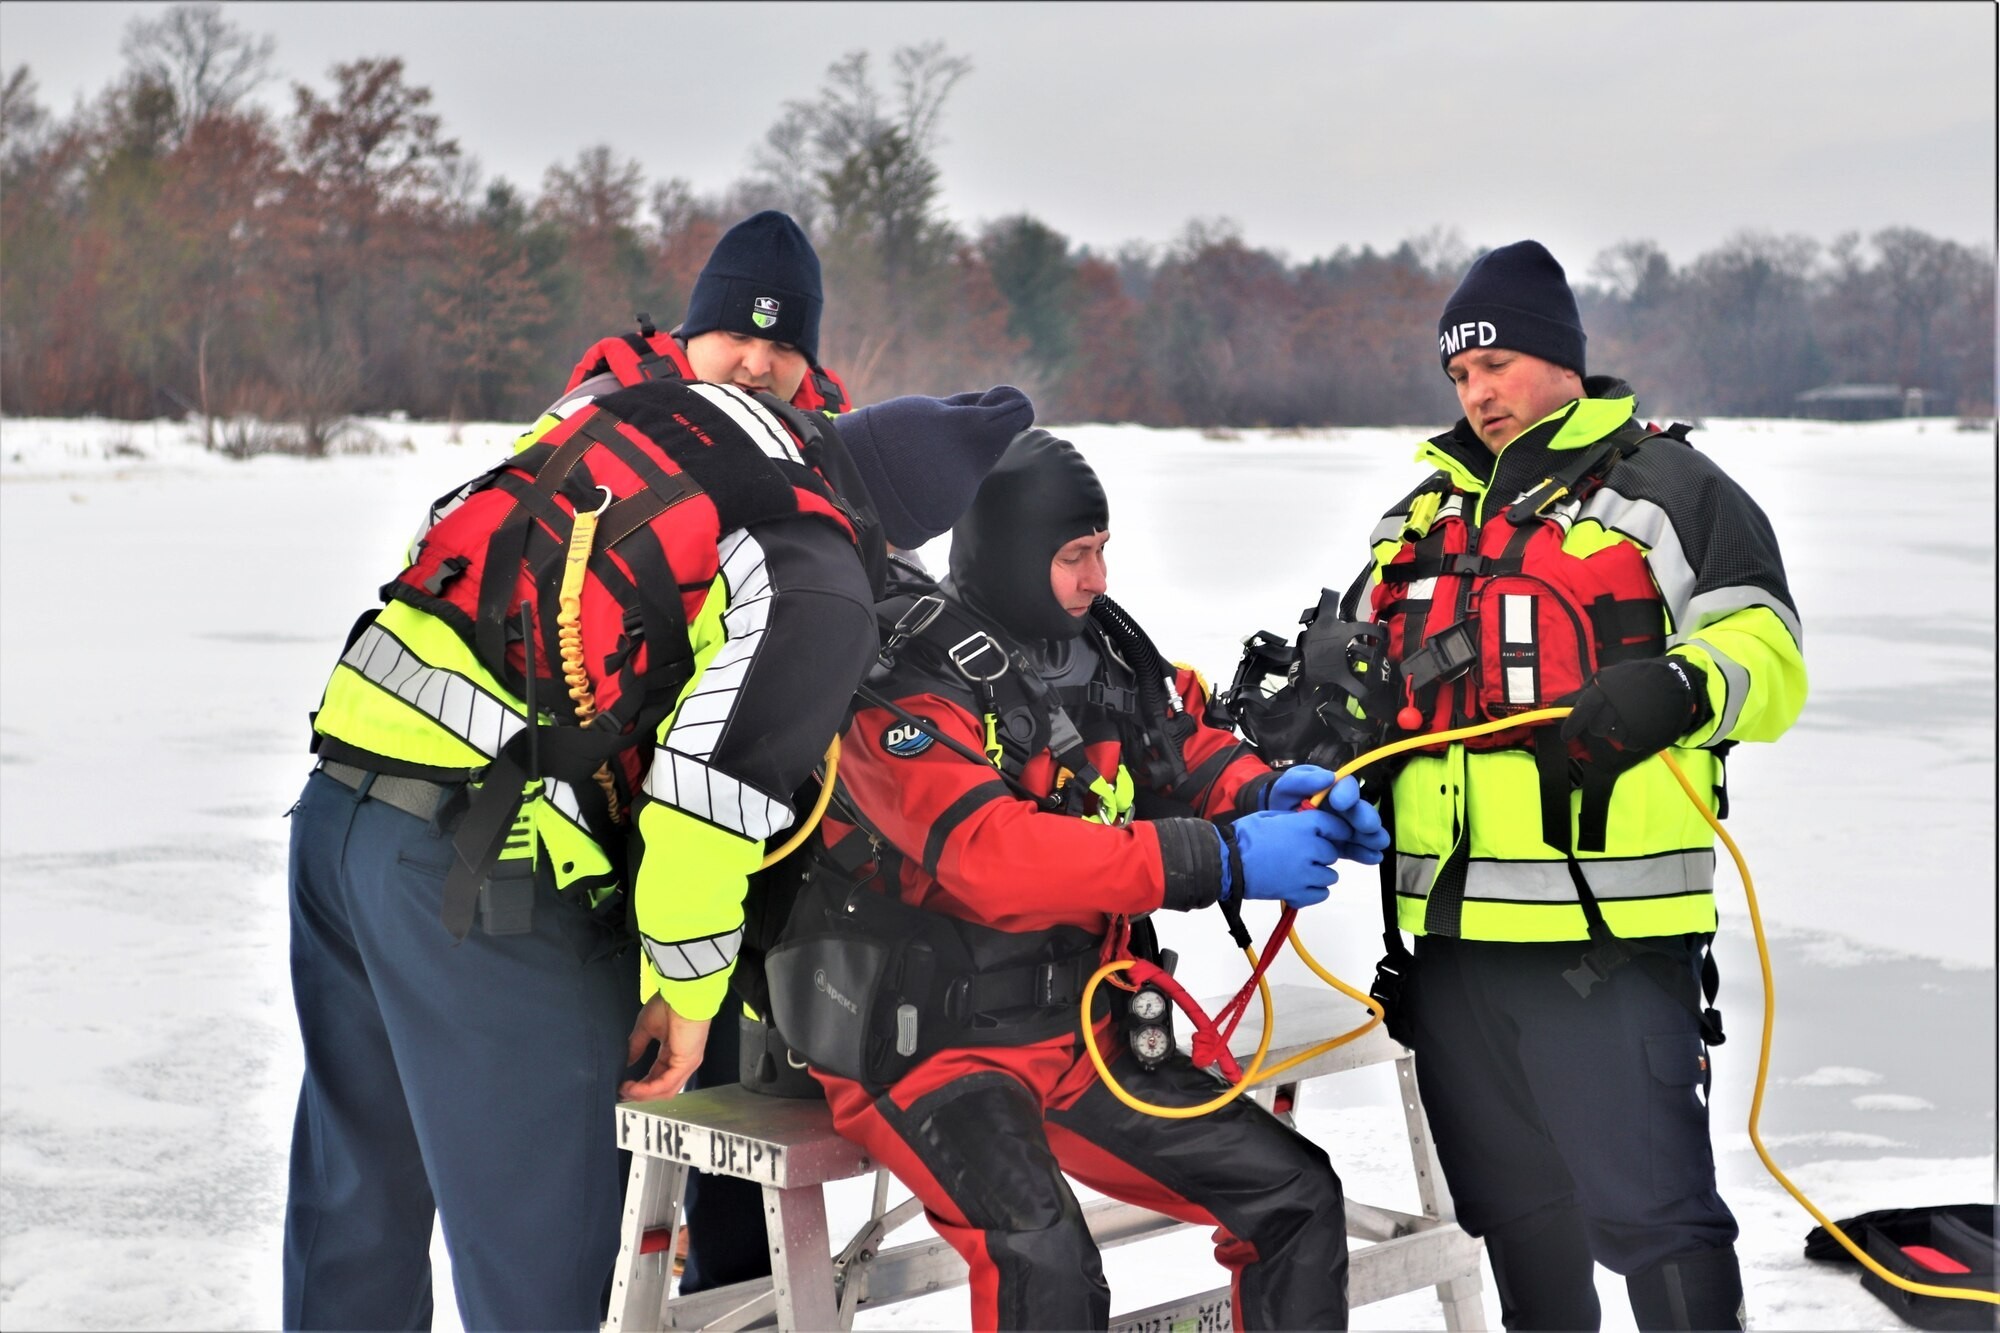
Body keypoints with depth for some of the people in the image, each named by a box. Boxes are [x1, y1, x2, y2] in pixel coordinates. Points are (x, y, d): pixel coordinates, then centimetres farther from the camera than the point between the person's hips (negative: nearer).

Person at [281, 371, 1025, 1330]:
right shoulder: (819, 589, -10)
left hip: (336, 801, 8)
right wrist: (687, 993, -2)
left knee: (358, 1180, 24)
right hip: (482, 871, -8)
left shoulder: (663, 415, 11)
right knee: (539, 1222, 6)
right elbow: (706, 798, -17)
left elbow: (452, 523, 18)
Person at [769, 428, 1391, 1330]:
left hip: (1078, 1033, 8)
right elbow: (989, 855, -31)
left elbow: (1193, 751, 14)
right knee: (1042, 1260, -32)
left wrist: (1268, 796, -12)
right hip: (929, 1046, -7)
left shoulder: (1103, 650, 4)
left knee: (1298, 1194, 5)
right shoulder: (906, 681, -18)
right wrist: (1219, 860, -34)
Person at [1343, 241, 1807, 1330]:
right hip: (1451, 932, 7)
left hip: (1611, 936, -7)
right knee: (1513, 1211, 17)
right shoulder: (1421, 518, 20)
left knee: (1649, 1210, -9)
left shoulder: (1663, 486, 1)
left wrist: (1675, 687, -27)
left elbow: (1766, 659, -7)